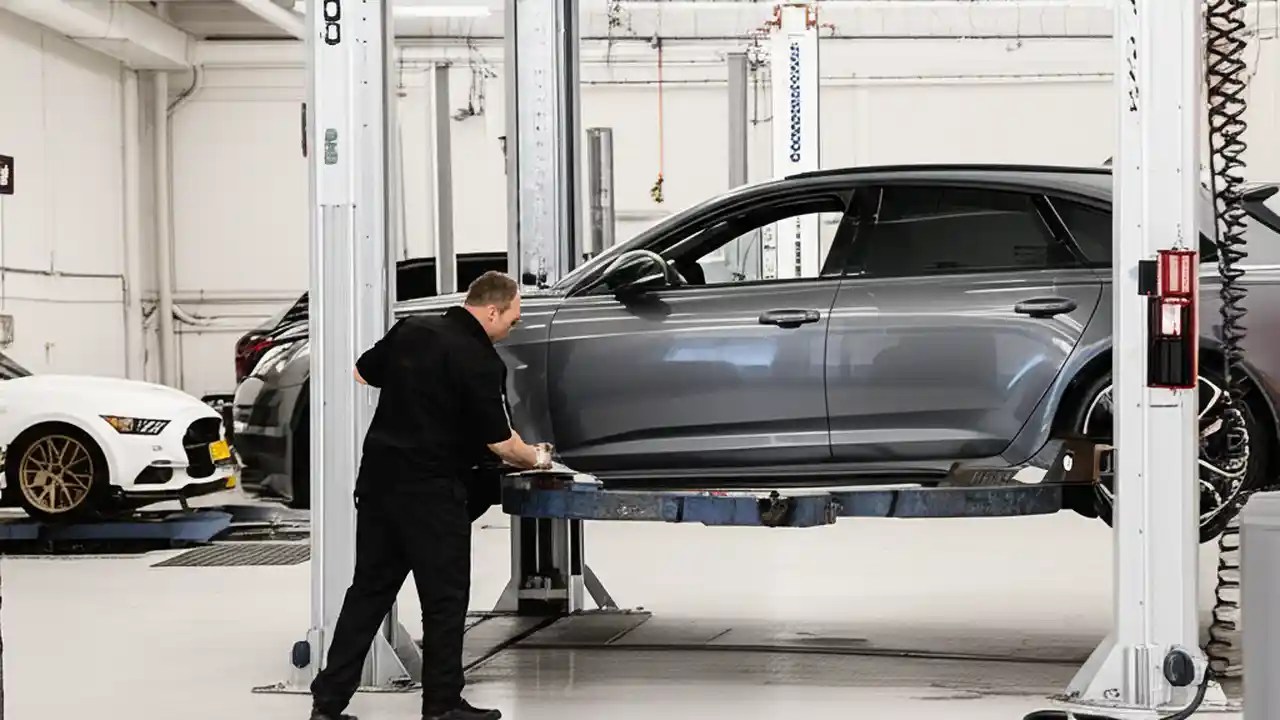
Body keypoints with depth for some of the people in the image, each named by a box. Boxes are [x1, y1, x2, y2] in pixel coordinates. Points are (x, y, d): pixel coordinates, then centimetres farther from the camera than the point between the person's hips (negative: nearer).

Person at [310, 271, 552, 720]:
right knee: (445, 598, 5)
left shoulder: (410, 330, 6)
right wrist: (535, 458, 11)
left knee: (368, 590, 11)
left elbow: (362, 373, 19)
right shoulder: (480, 362, -12)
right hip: (430, 488, -7)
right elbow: (501, 442, -9)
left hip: (378, 475, 7)